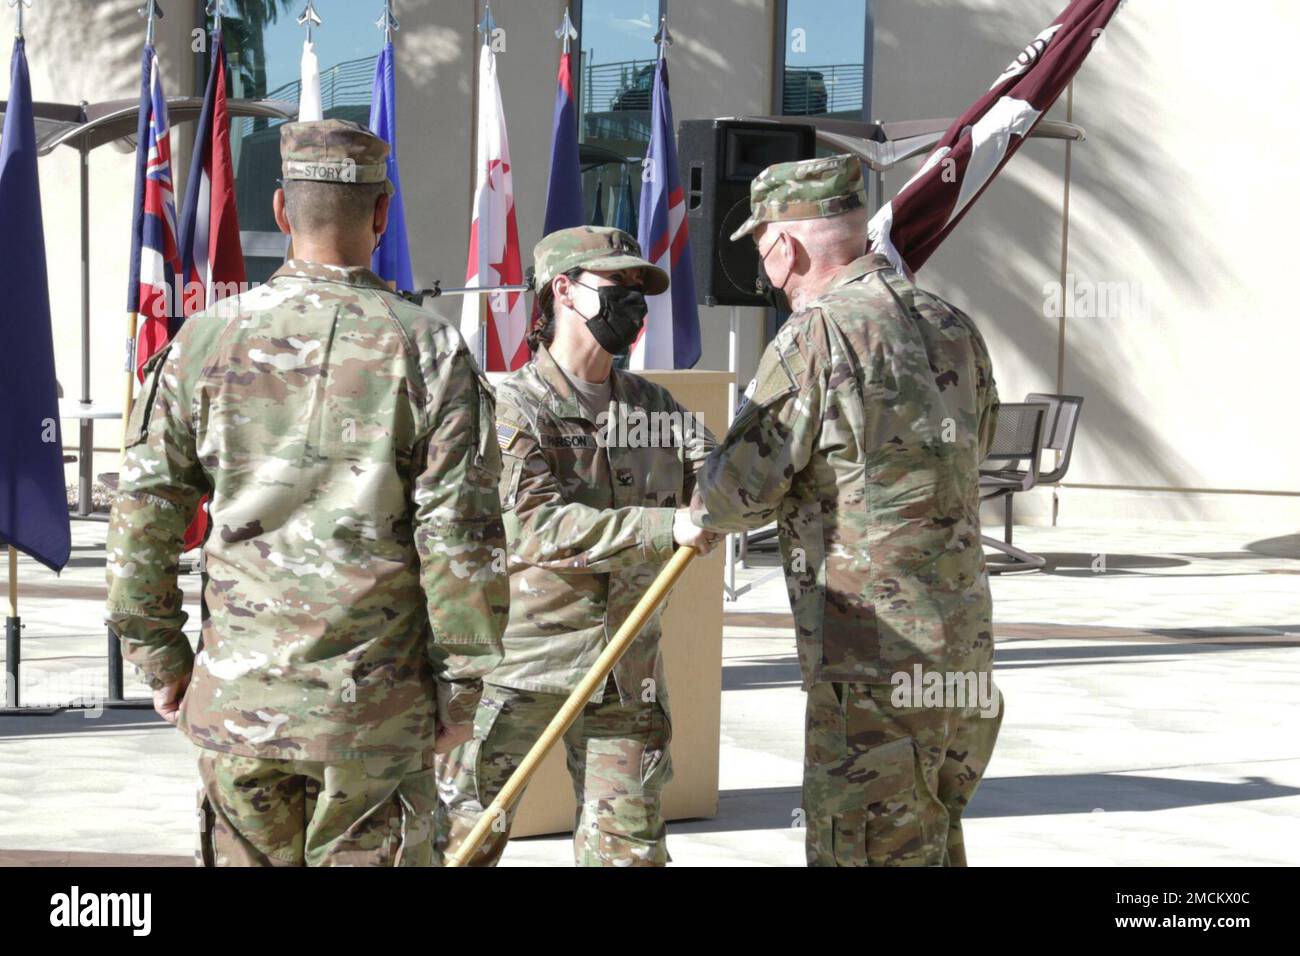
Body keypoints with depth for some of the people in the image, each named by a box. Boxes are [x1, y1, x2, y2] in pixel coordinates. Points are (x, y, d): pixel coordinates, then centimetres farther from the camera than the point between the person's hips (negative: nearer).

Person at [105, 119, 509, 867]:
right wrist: (462, 681, 0)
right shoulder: (427, 348, -5)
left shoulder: (206, 341, 1)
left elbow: (144, 513, 4)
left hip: (238, 698, 2)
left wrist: (160, 653, 14)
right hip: (374, 707, -2)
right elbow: (462, 534, -8)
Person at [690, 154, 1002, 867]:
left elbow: (740, 494, -8)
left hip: (875, 666, -8)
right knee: (936, 844, 19)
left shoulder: (816, 336, -13)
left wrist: (701, 505, 14)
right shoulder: (952, 328, 10)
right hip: (965, 649, 8)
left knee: (865, 850, -1)